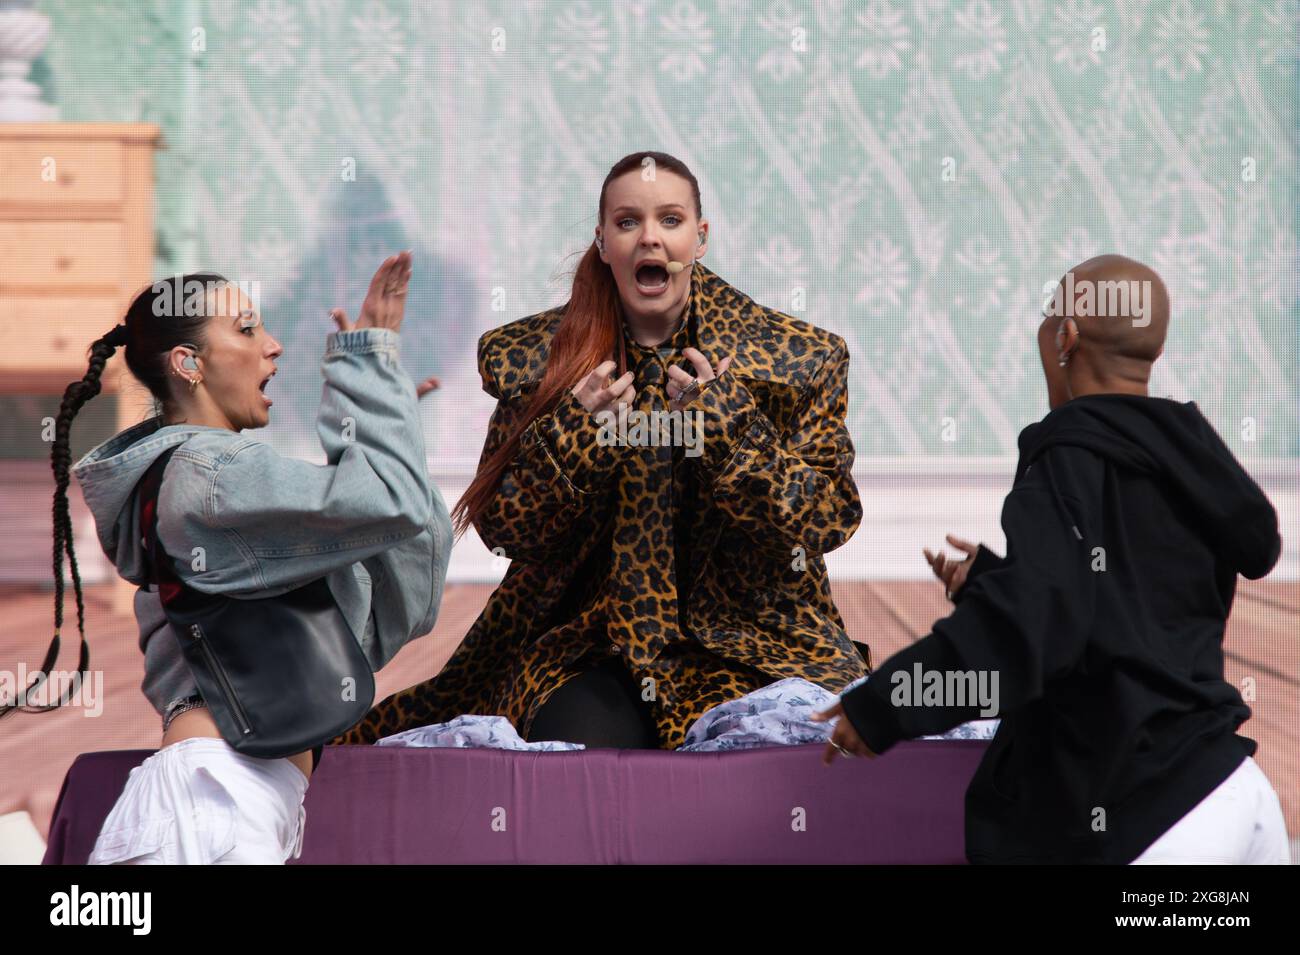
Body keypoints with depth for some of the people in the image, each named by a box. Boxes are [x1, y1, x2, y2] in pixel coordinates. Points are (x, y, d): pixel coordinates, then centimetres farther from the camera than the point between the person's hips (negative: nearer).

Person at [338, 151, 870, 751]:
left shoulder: (798, 359, -1)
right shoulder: (534, 358, 2)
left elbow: (831, 518, -6)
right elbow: (500, 527, 1)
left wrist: (729, 423, -20)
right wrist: (572, 436, -17)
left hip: (748, 637, 1)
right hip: (586, 639, 0)